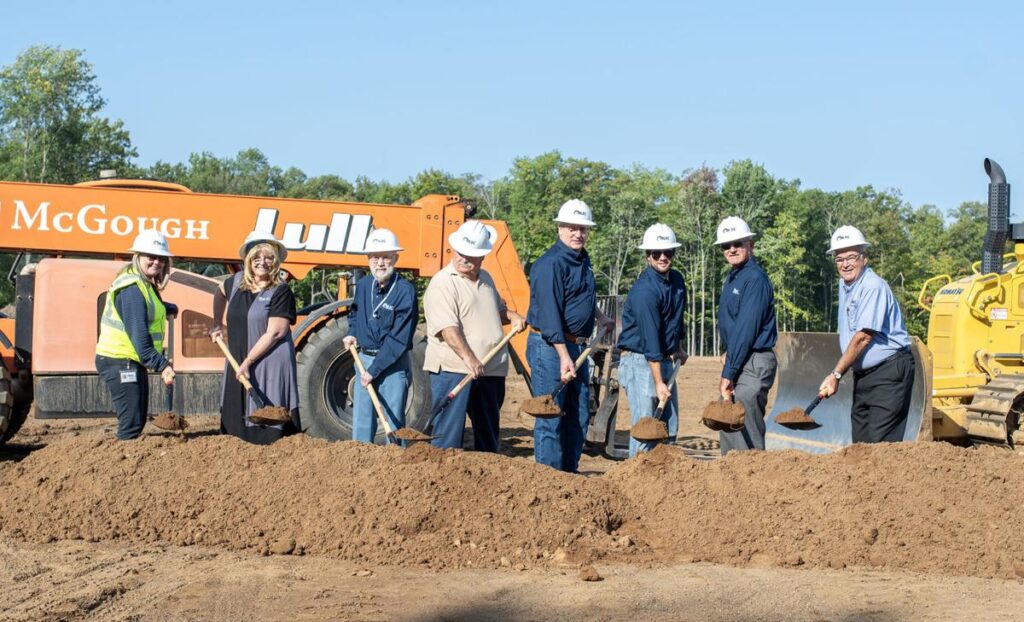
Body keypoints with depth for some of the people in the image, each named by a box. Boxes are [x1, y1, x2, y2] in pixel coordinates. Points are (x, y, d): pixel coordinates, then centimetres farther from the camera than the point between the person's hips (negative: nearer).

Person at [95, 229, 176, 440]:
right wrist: (161, 365, -27)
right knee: (131, 424, -13)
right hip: (120, 362, -11)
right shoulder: (132, 288, -18)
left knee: (139, 420, 15)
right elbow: (138, 334, -24)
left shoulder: (146, 285, 14)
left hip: (131, 363, 11)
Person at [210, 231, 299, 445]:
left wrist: (248, 361, -17)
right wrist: (217, 324, 29)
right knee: (234, 418, 10)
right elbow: (220, 292, 34)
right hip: (238, 363, 7)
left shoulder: (281, 291, -10)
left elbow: (274, 332, -16)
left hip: (270, 365, -7)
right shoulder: (237, 282, 9)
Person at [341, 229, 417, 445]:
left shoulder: (405, 291, -15)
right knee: (361, 425, 10)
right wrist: (351, 334, 7)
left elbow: (399, 339, -18)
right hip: (364, 359, 6)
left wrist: (375, 370, -18)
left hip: (393, 364, -6)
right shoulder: (362, 285, 4)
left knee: (394, 422, -1)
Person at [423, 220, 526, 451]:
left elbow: (497, 309, 33)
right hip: (452, 371, -8)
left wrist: (511, 316, 10)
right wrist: (468, 358, -35)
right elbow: (448, 328, -22)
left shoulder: (486, 279, 16)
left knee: (488, 435, 15)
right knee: (448, 435, -8)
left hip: (491, 371, 8)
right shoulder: (442, 284, -10)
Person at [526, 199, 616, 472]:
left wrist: (600, 317, 38)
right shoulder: (550, 264, -16)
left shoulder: (583, 259, 13)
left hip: (578, 346, 9)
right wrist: (564, 356, -26)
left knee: (579, 416, 13)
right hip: (550, 347, -9)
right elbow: (549, 314, -22)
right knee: (550, 417, -6)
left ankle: (570, 474, 22)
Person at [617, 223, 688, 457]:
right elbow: (649, 338, -24)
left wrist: (679, 347, 28)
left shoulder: (677, 280, 6)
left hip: (665, 360, 8)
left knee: (670, 426, 9)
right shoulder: (644, 290, -21)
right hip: (639, 360, -8)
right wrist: (658, 382, -25)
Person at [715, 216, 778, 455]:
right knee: (728, 433, 14)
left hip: (753, 365, -10)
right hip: (737, 362, 10)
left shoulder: (755, 279, -15)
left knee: (747, 438, -9)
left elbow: (746, 330, -19)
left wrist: (728, 373, -19)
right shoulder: (732, 277, 16)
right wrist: (727, 353, 8)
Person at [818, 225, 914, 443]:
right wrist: (839, 373, 7)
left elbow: (863, 337, -21)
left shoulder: (873, 287, -17)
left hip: (889, 371, -9)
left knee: (882, 444, -13)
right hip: (863, 374, 9)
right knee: (861, 443, 10)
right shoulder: (844, 285, 12)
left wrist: (836, 374, -18)